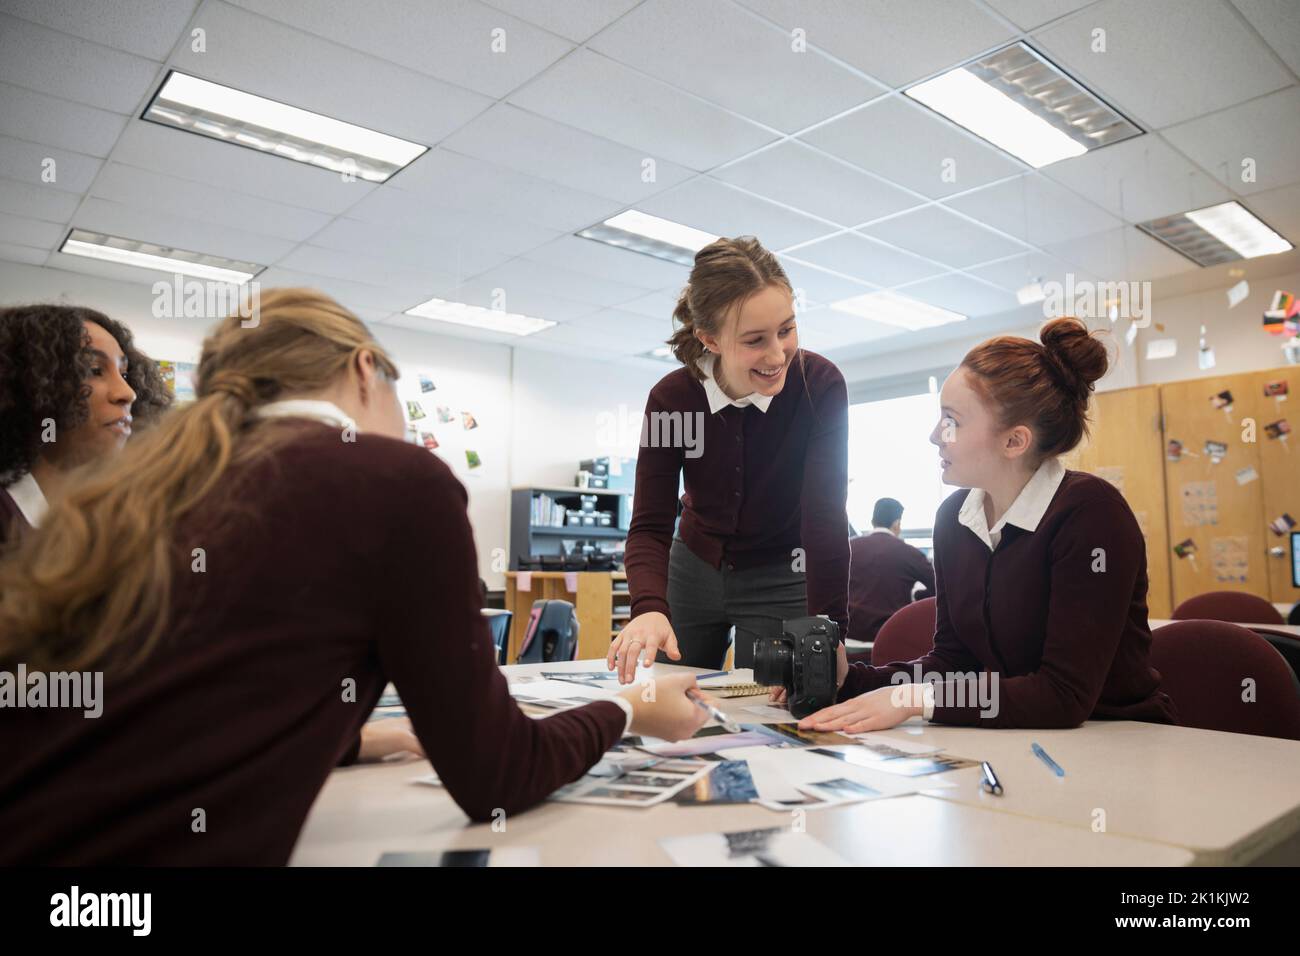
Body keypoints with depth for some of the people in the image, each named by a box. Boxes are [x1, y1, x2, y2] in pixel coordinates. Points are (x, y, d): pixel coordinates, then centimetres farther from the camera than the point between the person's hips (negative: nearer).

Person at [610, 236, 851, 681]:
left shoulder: (820, 384, -24)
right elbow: (649, 528, -19)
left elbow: (826, 519, -25)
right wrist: (649, 608, -38)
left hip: (778, 578, -2)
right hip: (694, 569, 2)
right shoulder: (670, 398, -18)